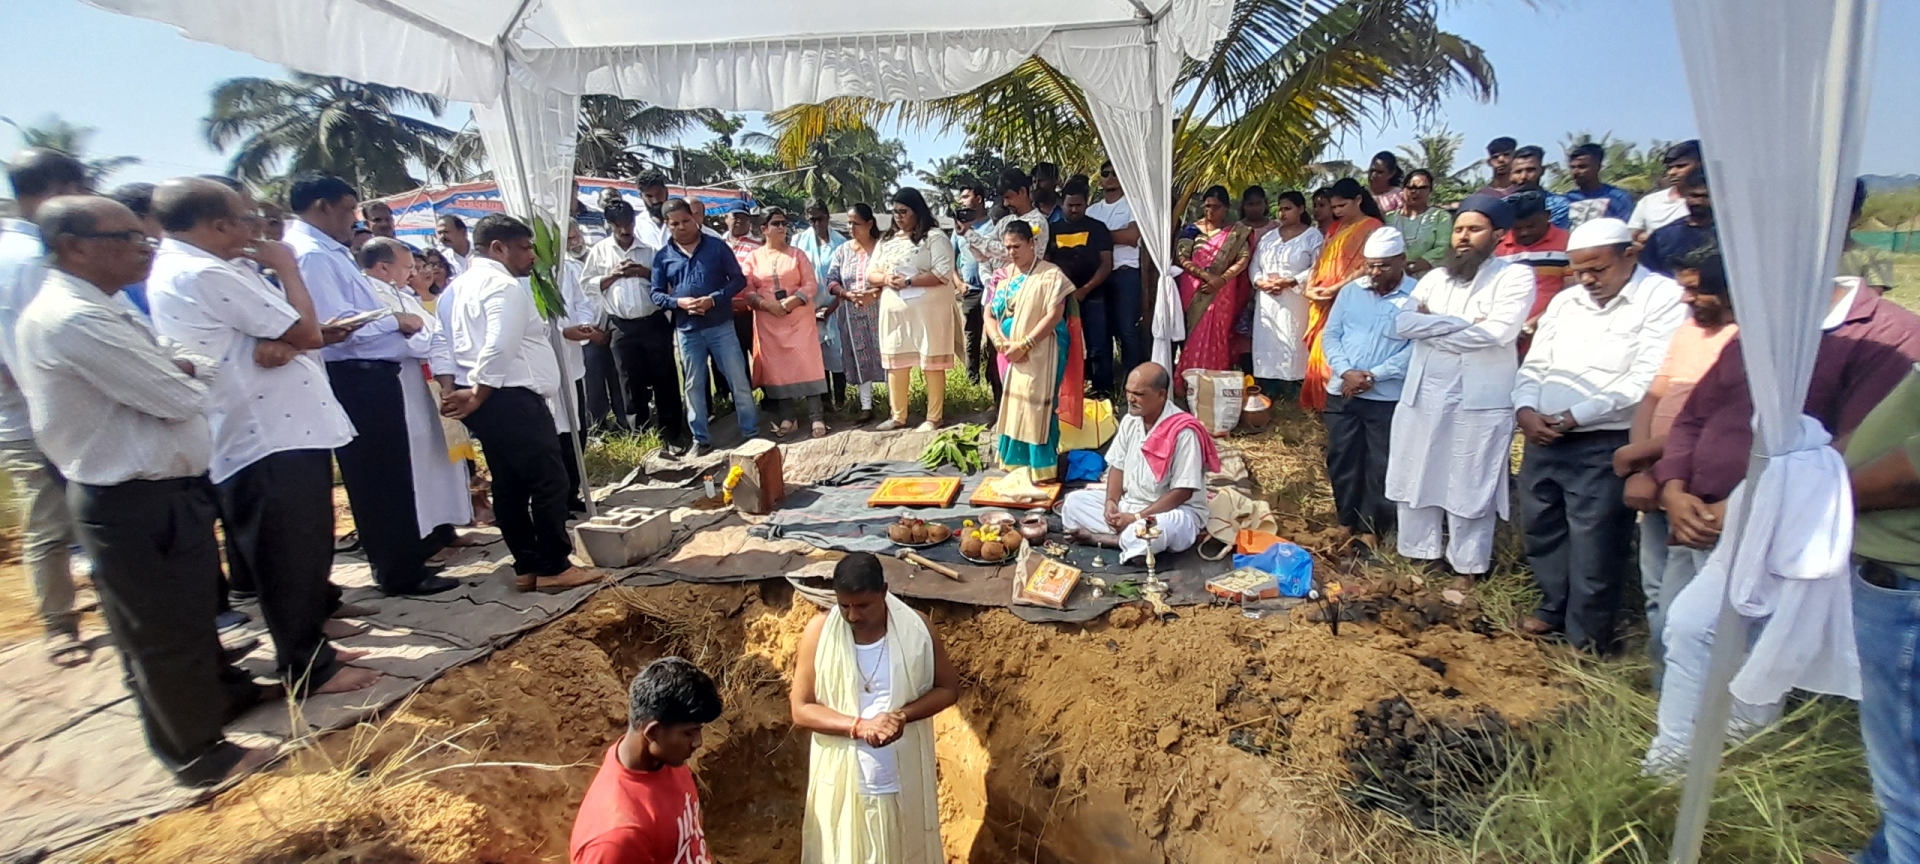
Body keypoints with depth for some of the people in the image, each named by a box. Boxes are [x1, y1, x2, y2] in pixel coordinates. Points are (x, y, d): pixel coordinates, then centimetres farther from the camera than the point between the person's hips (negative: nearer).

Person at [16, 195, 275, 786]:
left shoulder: (99, 311, 10)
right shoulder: (74, 319, -23)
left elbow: (167, 370, 13)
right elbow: (177, 399, -23)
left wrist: (183, 367, -9)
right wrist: (187, 377, -1)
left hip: (164, 488, 10)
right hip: (138, 504, -10)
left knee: (196, 606, 26)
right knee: (163, 631, 6)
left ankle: (221, 690, 47)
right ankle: (195, 752, 23)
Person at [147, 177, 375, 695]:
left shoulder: (172, 270, 14)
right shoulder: (208, 275, -18)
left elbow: (274, 334, 9)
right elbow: (308, 333, -15)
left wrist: (276, 343, -14)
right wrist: (286, 268, -3)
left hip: (253, 433, 10)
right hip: (276, 437, -10)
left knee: (294, 554, 19)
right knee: (293, 557, 0)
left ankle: (308, 646, 33)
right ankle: (308, 668, 12)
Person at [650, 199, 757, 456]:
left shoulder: (717, 246, 0)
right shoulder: (662, 256, 5)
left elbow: (739, 279, -2)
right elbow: (656, 294, 6)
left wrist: (713, 299, -16)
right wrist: (678, 302, -14)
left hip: (721, 325, -2)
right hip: (687, 330, 2)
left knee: (739, 381, 2)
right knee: (693, 385, 9)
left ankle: (751, 432, 14)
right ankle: (700, 439, 20)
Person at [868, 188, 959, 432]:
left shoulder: (934, 237, -5)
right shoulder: (887, 240, 15)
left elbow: (943, 274, -16)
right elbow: (870, 274, 15)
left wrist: (908, 281, -19)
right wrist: (885, 279, -8)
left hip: (927, 310, -6)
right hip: (894, 310, 6)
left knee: (931, 363, -1)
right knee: (895, 363, 9)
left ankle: (934, 418, 8)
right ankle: (898, 416, 20)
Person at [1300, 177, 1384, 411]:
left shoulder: (1372, 228, -5)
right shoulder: (1335, 228, 17)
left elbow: (1368, 268, -13)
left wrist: (1334, 289, -17)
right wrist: (1310, 287, -1)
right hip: (1323, 304, 7)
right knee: (1320, 353, 8)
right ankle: (1321, 403, 17)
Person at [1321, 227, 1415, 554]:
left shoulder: (1419, 295, -5)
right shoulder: (1350, 291, 7)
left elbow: (1417, 347, -12)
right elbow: (1330, 335, 5)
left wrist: (1374, 376, -18)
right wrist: (1345, 371, -11)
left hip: (1388, 398, -3)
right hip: (1342, 393, 4)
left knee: (1380, 466, 4)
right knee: (1341, 460, 10)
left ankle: (1370, 528, 18)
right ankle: (1346, 521, 26)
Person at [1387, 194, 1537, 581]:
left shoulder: (1515, 277, -3)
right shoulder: (1434, 278, 12)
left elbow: (1498, 331, -18)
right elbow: (1401, 323, -2)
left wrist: (1431, 326, -8)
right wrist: (1462, 324, -11)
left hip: (1480, 401, -5)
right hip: (1422, 395, 5)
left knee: (1470, 490, 4)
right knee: (1416, 481, 11)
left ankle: (1466, 569, 18)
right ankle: (1422, 559, 26)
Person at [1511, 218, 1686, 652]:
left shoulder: (1662, 298, -7)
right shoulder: (1565, 302, 13)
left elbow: (1646, 380, -16)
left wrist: (1572, 417, -18)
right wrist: (1525, 410, -7)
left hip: (1605, 446, -6)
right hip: (1544, 440, 6)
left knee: (1593, 546, 1)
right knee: (1541, 528, 16)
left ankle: (1587, 638, 18)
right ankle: (1554, 607, 37)